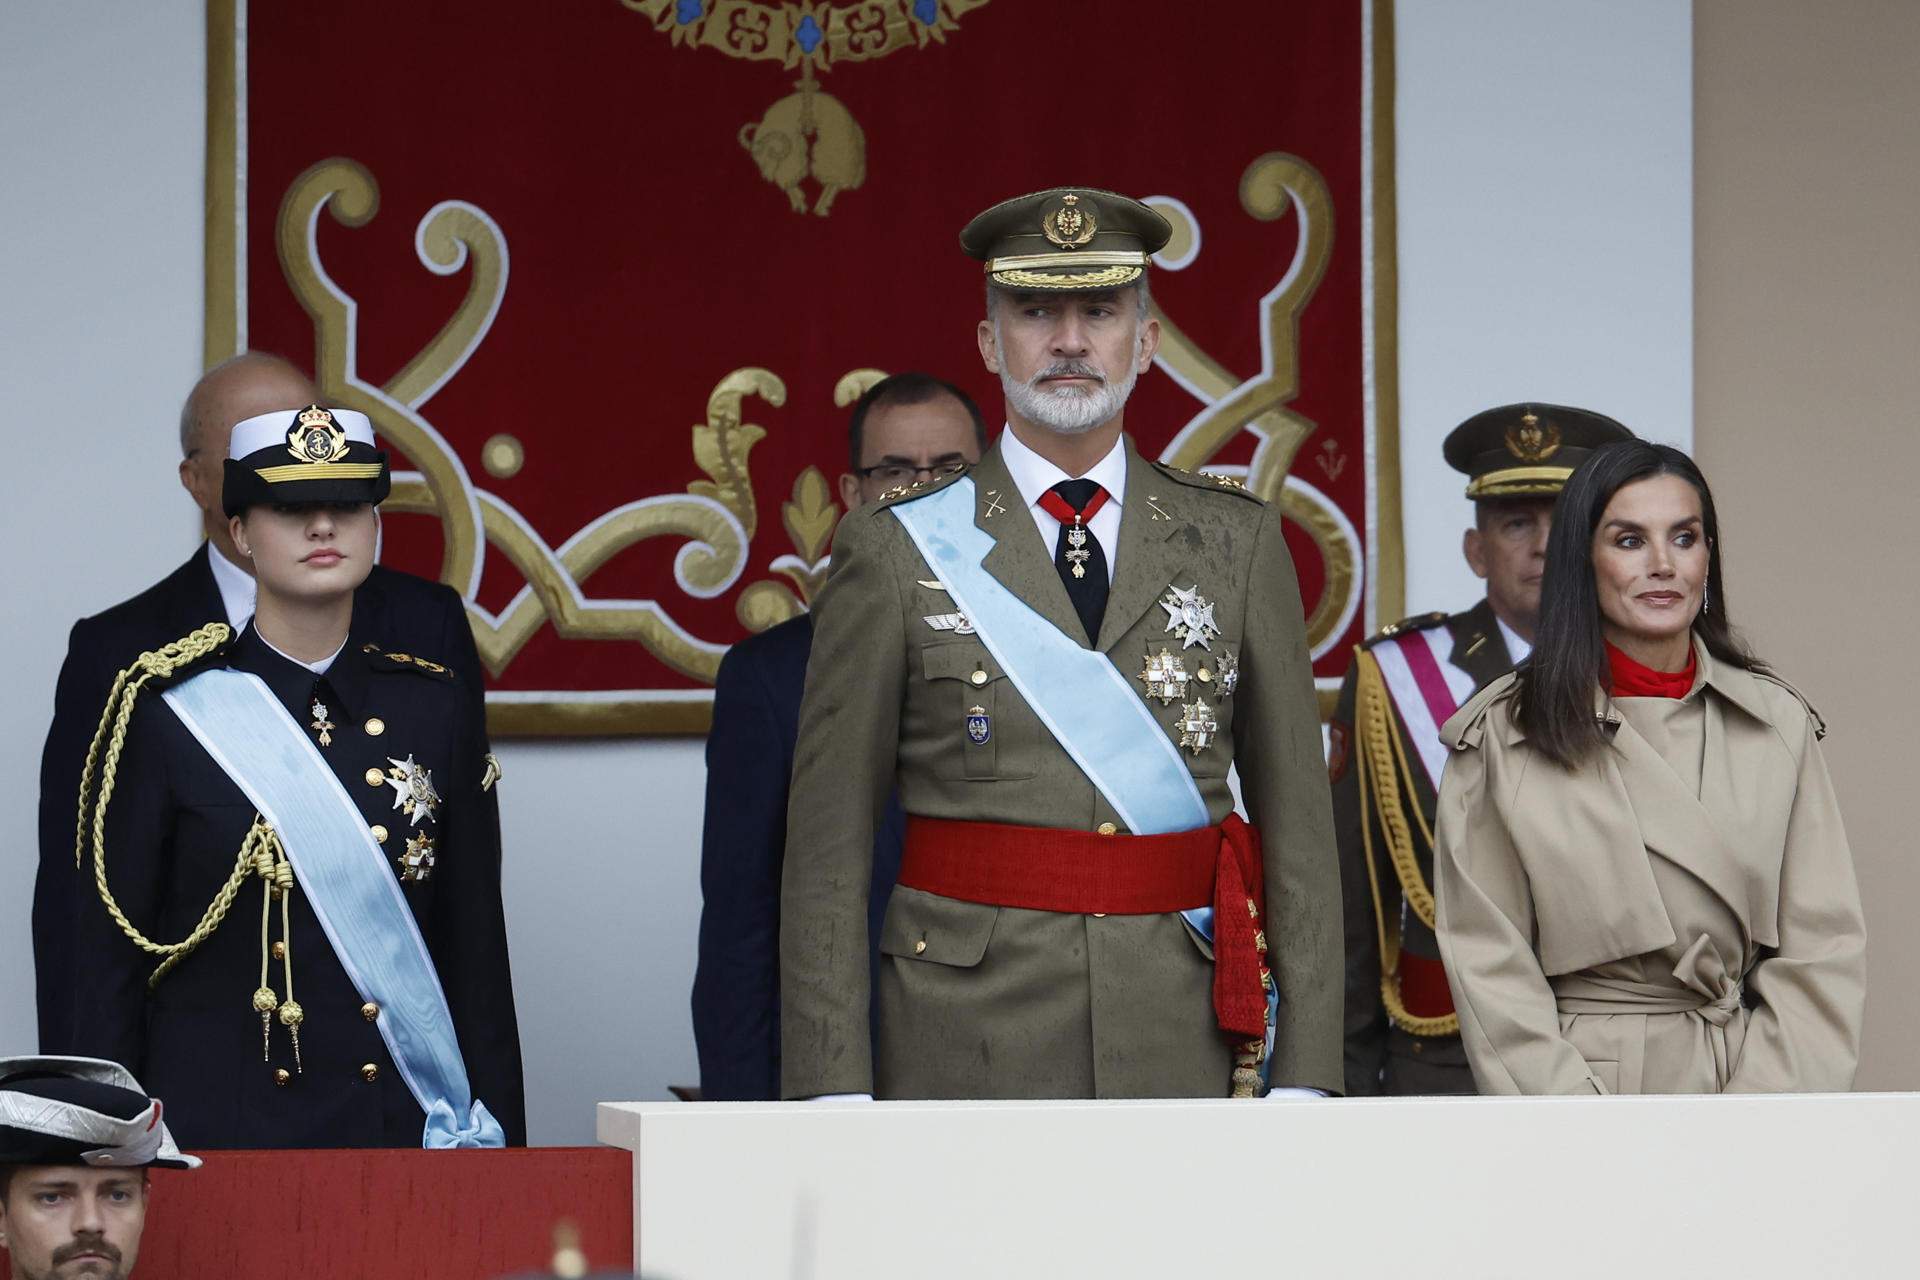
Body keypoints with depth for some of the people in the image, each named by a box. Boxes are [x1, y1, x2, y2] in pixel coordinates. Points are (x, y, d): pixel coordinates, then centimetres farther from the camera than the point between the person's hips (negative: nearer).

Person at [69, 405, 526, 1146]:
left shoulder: (433, 710, 9)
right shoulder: (164, 715, -1)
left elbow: (477, 947, 10)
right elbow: (107, 961, 0)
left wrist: (495, 1149, 5)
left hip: (403, 1137, 2)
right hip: (218, 1130, -2)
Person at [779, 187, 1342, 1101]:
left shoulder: (1236, 542, 10)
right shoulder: (895, 552, 4)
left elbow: (1297, 819, 9)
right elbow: (828, 850, 2)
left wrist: (1304, 1081, 1)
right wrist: (833, 1097, -6)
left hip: (1185, 1055, 2)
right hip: (965, 1050, -2)